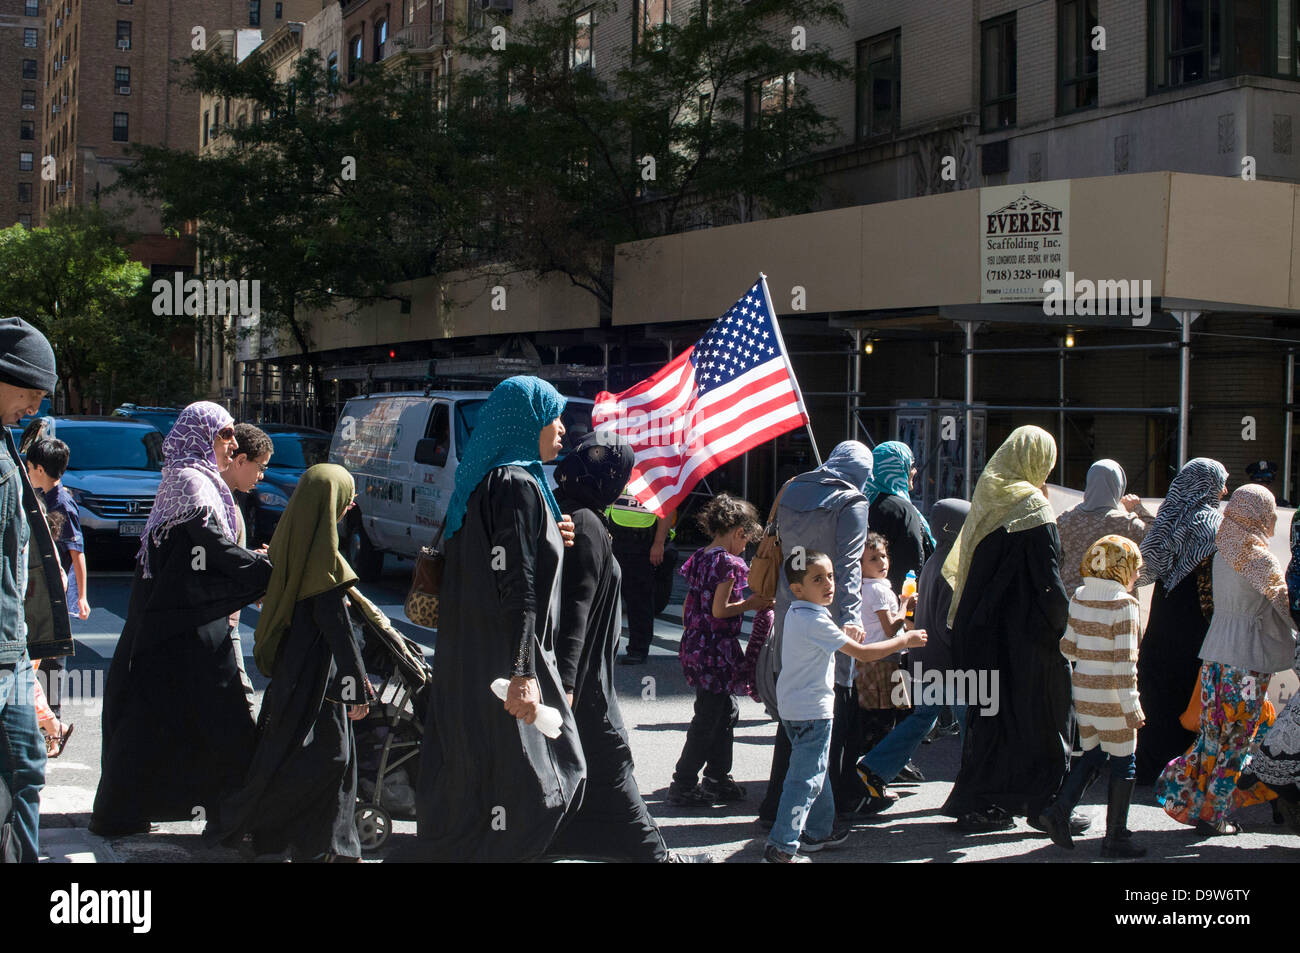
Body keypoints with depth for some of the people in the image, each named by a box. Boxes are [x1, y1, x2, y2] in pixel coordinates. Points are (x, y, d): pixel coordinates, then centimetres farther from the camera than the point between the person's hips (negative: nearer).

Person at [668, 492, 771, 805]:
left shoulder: (699, 558, 9)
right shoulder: (728, 562, -15)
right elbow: (719, 610, -18)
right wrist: (750, 604, -6)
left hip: (695, 646, 9)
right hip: (717, 650, -9)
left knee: (727, 711, 19)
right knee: (707, 720, 0)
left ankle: (717, 778, 25)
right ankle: (683, 785, 5)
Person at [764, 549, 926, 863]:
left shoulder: (796, 613, 9)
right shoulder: (815, 622, -21)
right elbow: (863, 654, -20)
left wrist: (847, 637, 4)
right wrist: (905, 640, -10)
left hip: (794, 707, 10)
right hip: (812, 710, -10)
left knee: (815, 771, 22)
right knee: (805, 779, -7)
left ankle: (818, 831, 35)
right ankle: (780, 848, -8)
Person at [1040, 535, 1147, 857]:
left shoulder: (1078, 598, 3)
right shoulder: (1124, 604, -16)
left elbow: (1068, 646, 9)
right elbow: (1125, 661, -19)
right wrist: (1131, 708, -16)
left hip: (1083, 691, 6)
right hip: (1111, 697, -6)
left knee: (1091, 756, 20)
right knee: (1123, 763, 7)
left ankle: (1058, 811, 7)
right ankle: (1115, 837, 12)